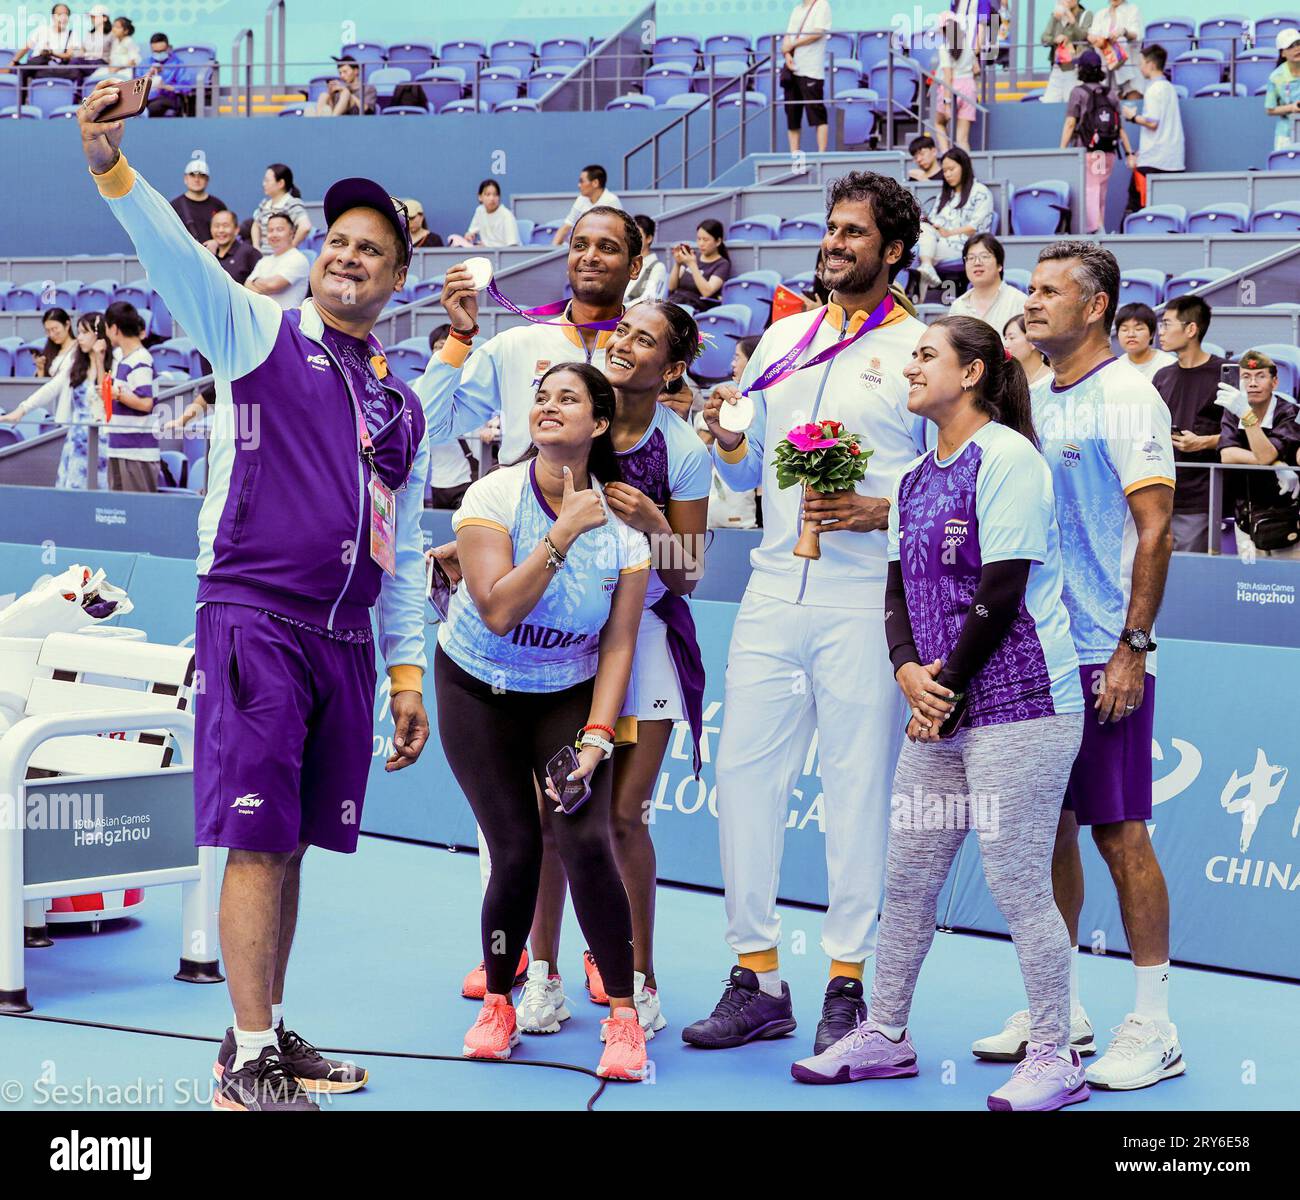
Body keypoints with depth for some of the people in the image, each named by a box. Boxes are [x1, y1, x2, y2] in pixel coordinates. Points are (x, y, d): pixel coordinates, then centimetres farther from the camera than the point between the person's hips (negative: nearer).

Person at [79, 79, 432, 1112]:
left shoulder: (403, 405, 17)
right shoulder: (260, 334, 3)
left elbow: (405, 550, 20)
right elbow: (178, 259, -14)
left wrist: (407, 671, 16)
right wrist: (112, 167, -31)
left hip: (346, 640, 5)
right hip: (255, 620, -5)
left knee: (291, 843, 10)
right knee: (259, 840, -7)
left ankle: (267, 1039, 19)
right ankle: (250, 1063, -3)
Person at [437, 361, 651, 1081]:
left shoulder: (623, 527, -11)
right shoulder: (493, 496, -16)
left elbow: (617, 645, -8)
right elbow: (498, 611, -26)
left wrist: (595, 738, -17)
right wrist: (565, 533, -29)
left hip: (570, 696, 1)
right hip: (479, 692, -1)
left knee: (585, 840, -17)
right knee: (516, 848, -10)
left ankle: (622, 1016, -5)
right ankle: (498, 1006, 15)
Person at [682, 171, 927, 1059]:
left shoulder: (922, 350, 0)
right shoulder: (783, 339, 15)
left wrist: (880, 511, -17)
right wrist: (728, 444, -1)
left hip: (867, 597, -5)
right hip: (775, 590, 5)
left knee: (858, 787, 0)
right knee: (745, 773, 3)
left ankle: (849, 985, 10)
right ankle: (758, 978, 13)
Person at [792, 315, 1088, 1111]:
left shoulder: (1006, 458, -10)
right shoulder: (918, 477, 16)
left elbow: (1002, 591, -15)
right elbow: (900, 587, 16)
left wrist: (948, 688, -10)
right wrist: (908, 670, -3)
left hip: (1018, 702, -9)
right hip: (940, 713, 9)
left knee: (1017, 883, -6)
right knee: (907, 878, 12)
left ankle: (1056, 1059, 5)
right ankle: (885, 1036, 24)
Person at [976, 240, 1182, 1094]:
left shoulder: (1128, 397, -8)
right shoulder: (1035, 398, 14)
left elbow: (1155, 530, -12)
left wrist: (1133, 647, -17)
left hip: (1105, 655, -7)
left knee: (1119, 830, -5)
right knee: (1046, 825, 10)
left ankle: (1155, 1029, 3)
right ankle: (1060, 1011, 20)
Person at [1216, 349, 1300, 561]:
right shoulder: (1233, 411, 3)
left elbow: (1265, 456, -25)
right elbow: (1227, 455, -14)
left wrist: (1246, 415, -37)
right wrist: (1277, 465, -23)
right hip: (1246, 520, 4)